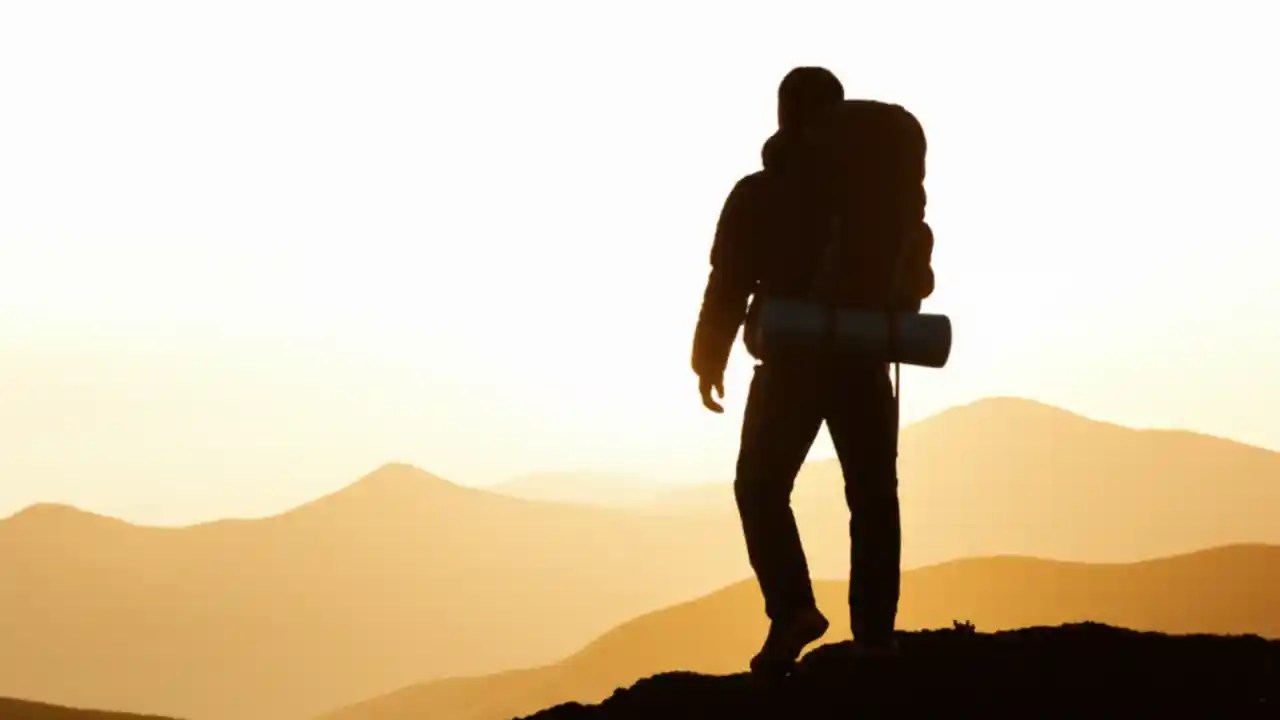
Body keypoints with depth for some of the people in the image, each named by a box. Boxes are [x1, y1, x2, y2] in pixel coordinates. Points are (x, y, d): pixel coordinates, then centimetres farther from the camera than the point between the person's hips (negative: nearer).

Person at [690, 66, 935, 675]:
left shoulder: (757, 195, -2)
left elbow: (729, 284, -5)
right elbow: (916, 276, 7)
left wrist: (709, 358, 3)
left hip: (791, 364, -2)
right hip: (863, 364, 2)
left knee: (761, 487, 9)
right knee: (872, 498, 9)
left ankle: (792, 606, -12)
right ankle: (874, 637, 4)